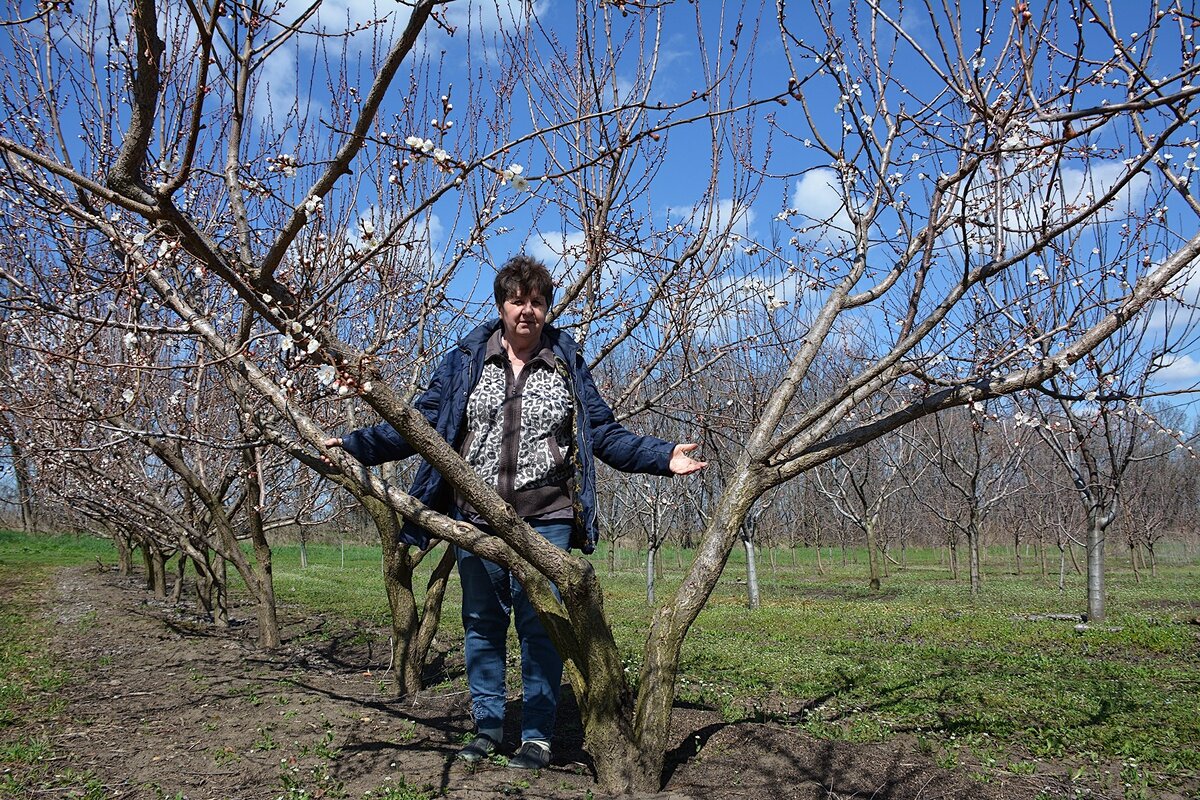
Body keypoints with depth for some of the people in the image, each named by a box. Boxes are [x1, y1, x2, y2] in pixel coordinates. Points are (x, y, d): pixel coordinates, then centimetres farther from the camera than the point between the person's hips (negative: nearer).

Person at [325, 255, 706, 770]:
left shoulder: (568, 365, 7)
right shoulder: (465, 361, 7)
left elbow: (605, 434, 9)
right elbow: (421, 424, 7)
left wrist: (663, 457, -2)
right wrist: (356, 446, -2)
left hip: (545, 521, -1)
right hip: (476, 519, 2)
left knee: (540, 627, 0)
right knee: (481, 625, 10)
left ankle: (537, 735, 15)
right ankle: (487, 728, 25)